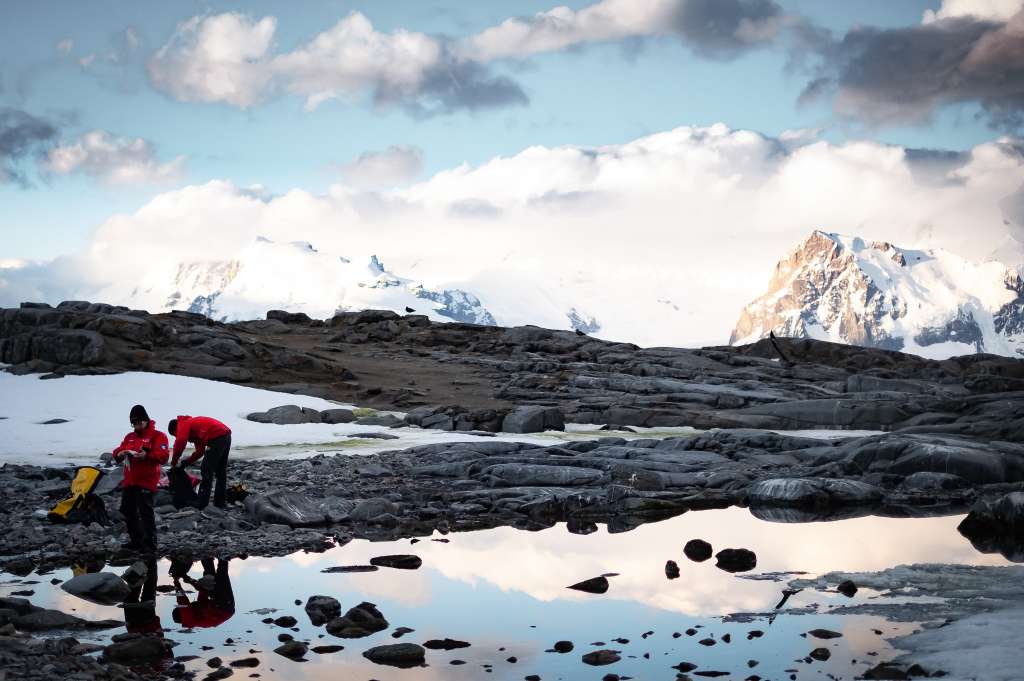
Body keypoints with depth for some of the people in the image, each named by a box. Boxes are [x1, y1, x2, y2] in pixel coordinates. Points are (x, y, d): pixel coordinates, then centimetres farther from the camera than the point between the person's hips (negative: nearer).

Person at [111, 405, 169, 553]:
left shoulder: (157, 436, -1)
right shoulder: (129, 437, 18)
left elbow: (163, 456, -13)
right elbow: (117, 453, 17)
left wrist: (147, 455, -29)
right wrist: (119, 454, -8)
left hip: (146, 482, -7)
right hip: (129, 481, 7)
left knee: (145, 511, -11)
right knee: (128, 511, 10)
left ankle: (150, 543, -6)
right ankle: (136, 541, 21)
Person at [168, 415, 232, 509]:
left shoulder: (183, 424, 5)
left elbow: (180, 442, -14)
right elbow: (200, 451, 30)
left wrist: (174, 461, -3)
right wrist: (186, 462, 23)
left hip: (217, 437, -10)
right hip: (226, 435, 10)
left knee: (207, 471, -3)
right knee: (221, 472, 17)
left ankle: (202, 505, -2)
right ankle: (220, 503, 24)